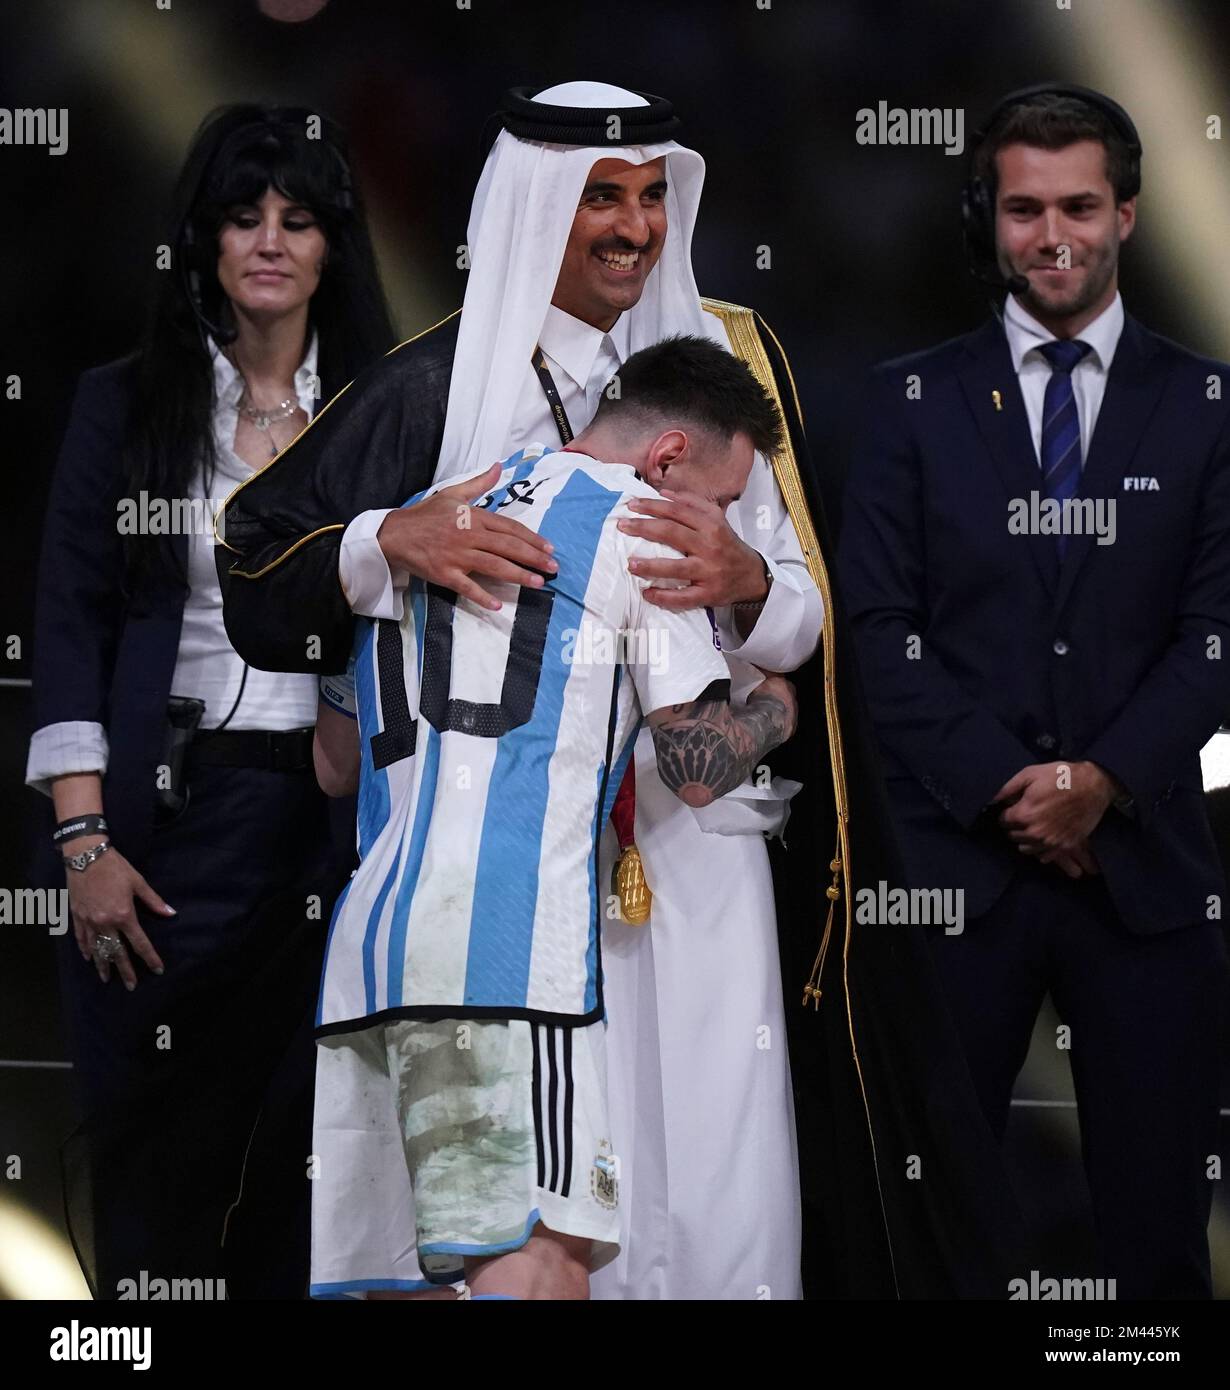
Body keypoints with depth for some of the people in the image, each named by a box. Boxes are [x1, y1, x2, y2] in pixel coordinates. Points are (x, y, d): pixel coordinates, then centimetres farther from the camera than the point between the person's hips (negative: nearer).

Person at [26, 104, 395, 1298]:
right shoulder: (125, 404, 4)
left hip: (334, 818, 2)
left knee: (307, 1150, 4)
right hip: (168, 815, -1)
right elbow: (69, 624, -1)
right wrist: (82, 843, -10)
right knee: (157, 1154, 0)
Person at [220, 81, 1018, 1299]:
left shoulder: (725, 355, 11)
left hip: (695, 848, 1)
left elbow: (804, 627, 7)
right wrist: (391, 540, -19)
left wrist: (746, 582, -16)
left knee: (714, 1195, -4)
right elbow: (257, 555, 0)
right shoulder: (440, 386, 7)